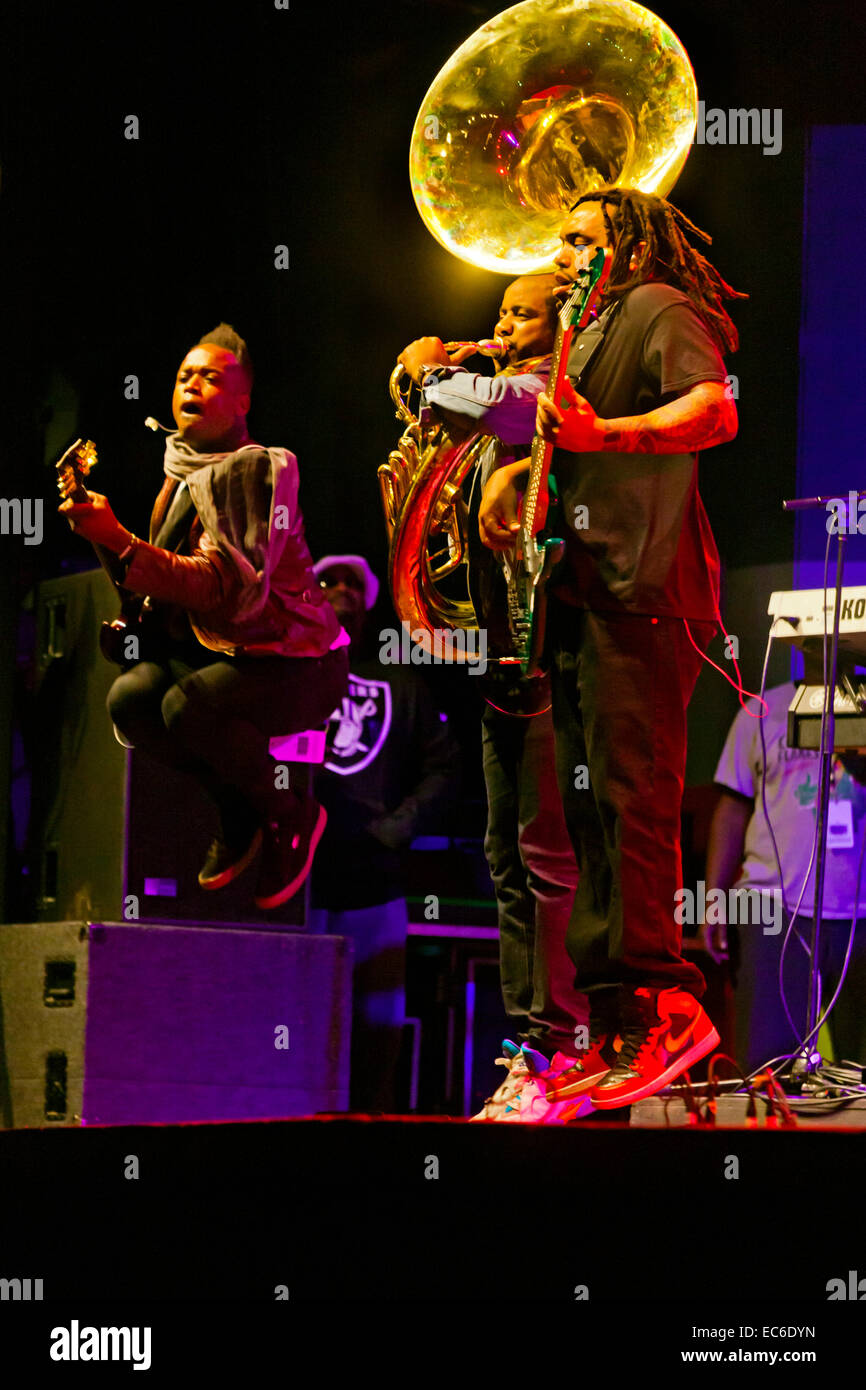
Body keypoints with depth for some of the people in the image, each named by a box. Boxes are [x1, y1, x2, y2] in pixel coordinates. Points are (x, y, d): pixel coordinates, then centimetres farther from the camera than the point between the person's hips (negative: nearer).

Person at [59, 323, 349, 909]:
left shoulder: (254, 469, -17)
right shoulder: (180, 474, 10)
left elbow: (233, 586, -30)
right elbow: (174, 581, 19)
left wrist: (119, 541, -35)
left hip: (299, 662, -8)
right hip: (215, 650, 8)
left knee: (188, 704, -33)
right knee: (130, 697, -19)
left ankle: (291, 814, -7)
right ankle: (238, 809, 3)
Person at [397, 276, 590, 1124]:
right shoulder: (513, 401, 23)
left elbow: (482, 406, -26)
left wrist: (430, 370, -8)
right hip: (504, 647, 10)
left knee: (548, 847, -12)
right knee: (508, 854, 9)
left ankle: (561, 1047, -13)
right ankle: (527, 1042, 12)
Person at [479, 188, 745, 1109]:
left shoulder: (657, 309, 1)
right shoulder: (590, 337, 31)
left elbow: (716, 412, -16)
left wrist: (599, 434, -25)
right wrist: (513, 470, 11)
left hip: (638, 583, -10)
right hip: (579, 589, 10)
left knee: (627, 796, -16)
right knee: (590, 805, 6)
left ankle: (650, 1007, -20)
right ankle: (618, 1029, 7)